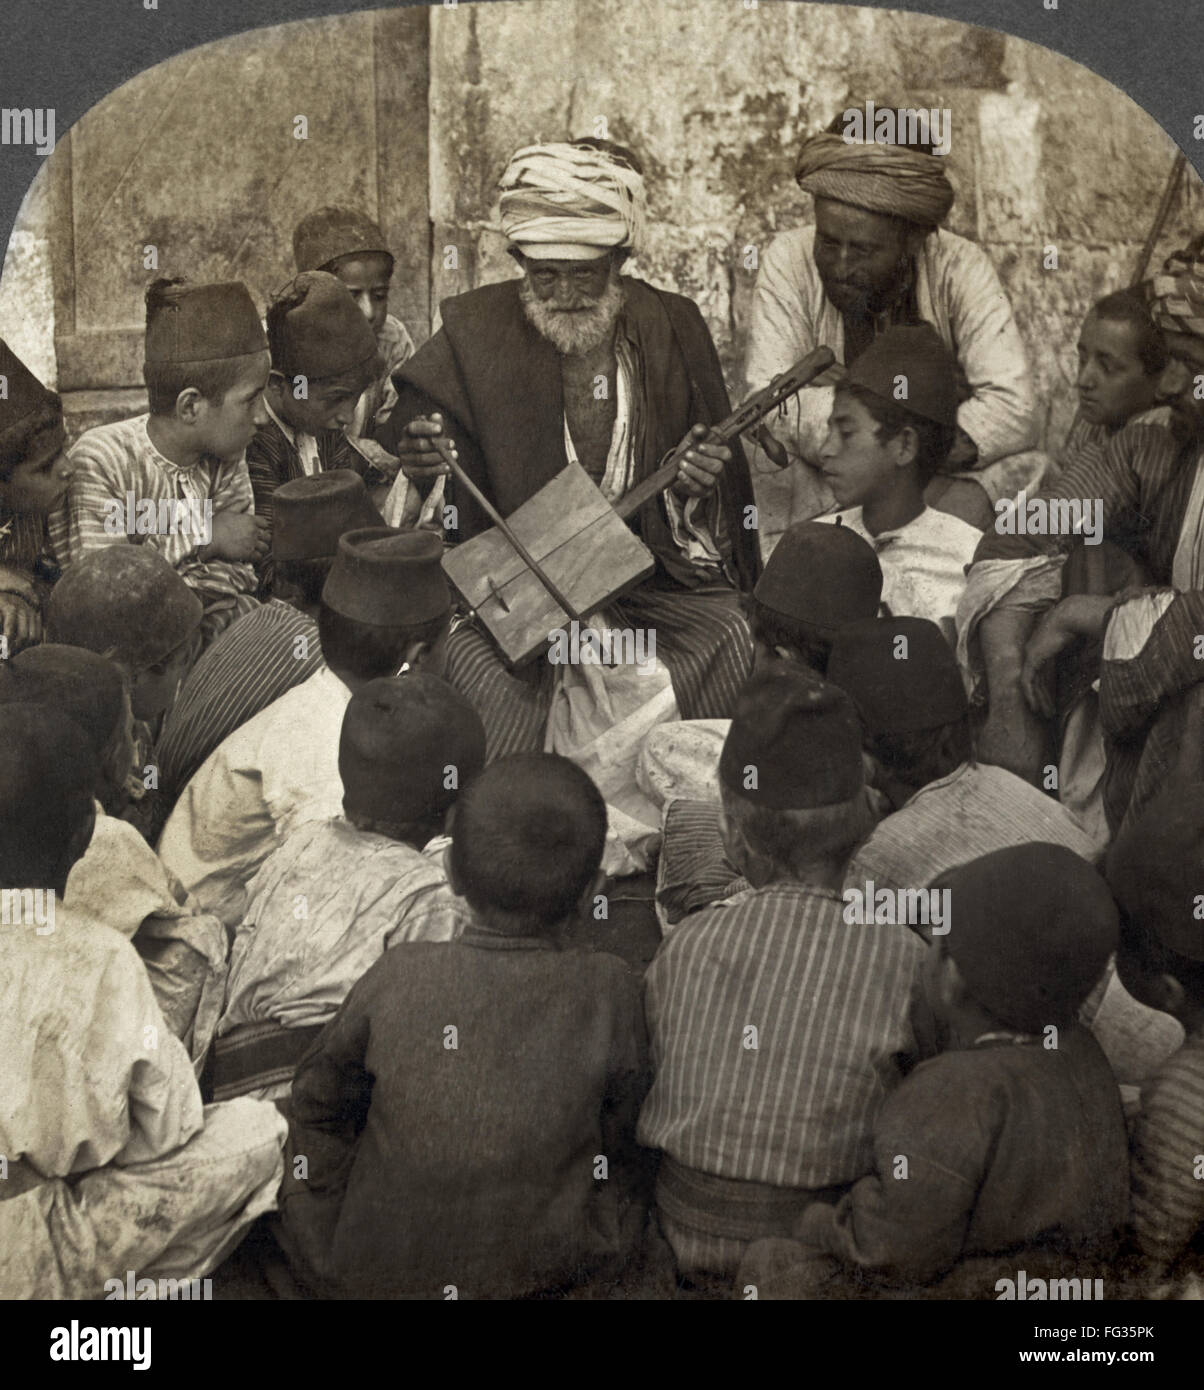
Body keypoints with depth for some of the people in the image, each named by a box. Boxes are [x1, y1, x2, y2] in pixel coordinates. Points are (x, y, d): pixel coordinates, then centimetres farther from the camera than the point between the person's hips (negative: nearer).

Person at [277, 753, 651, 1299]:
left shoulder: (398, 977, -13)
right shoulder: (609, 991, -14)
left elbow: (320, 1096, 1)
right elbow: (618, 1131, 1)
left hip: (371, 1269, 0)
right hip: (552, 1268, 0)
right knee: (630, 1167, 26)